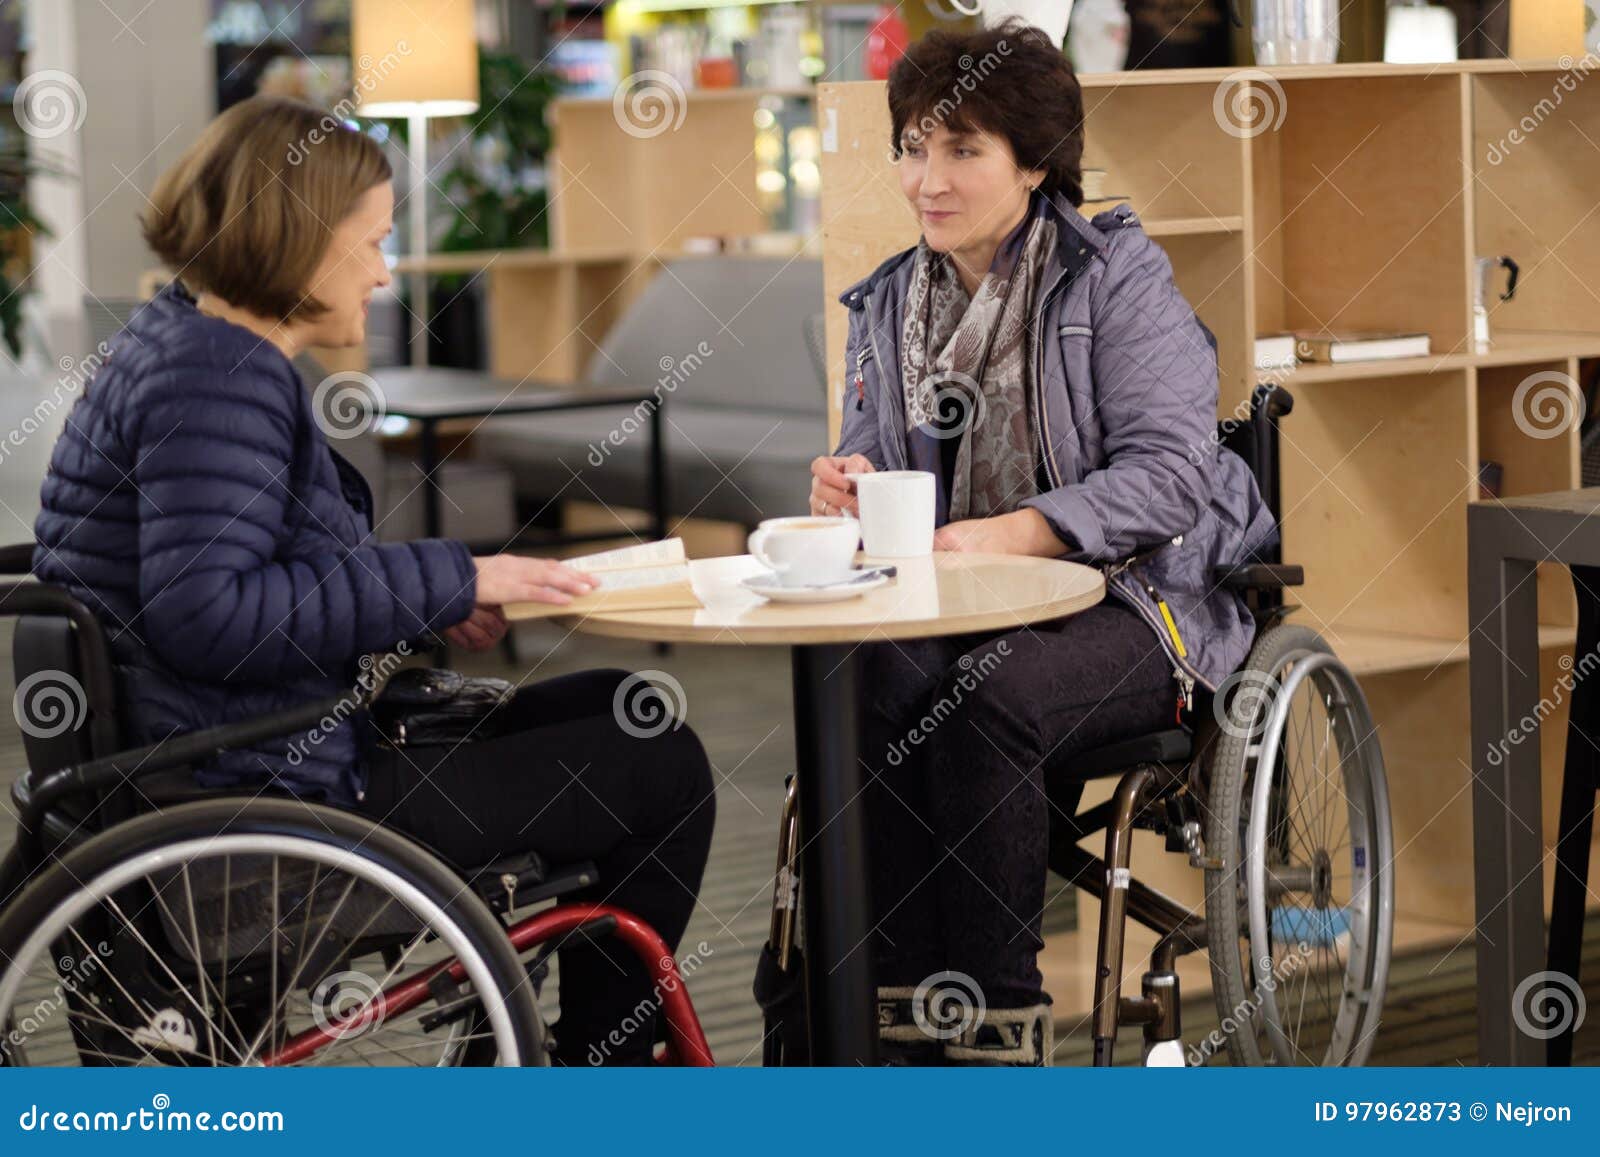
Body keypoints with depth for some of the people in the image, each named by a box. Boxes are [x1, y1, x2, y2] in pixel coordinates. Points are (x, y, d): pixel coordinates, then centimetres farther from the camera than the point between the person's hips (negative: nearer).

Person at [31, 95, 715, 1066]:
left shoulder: (187, 345, 15)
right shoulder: (219, 378, -18)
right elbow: (200, 613, -30)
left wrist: (426, 599, 7)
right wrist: (442, 582, -22)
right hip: (274, 789, -11)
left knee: (627, 711, 20)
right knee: (662, 772, -5)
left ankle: (604, 1048, 25)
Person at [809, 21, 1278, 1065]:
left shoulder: (1119, 278, -2)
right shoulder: (887, 305, 15)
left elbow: (1171, 472, -13)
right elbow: (873, 474, 19)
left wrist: (1007, 533, -25)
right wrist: (851, 491, -7)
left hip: (1134, 603, -4)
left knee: (987, 701, -35)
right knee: (868, 685, -30)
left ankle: (995, 1020, -24)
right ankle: (909, 1010, -27)